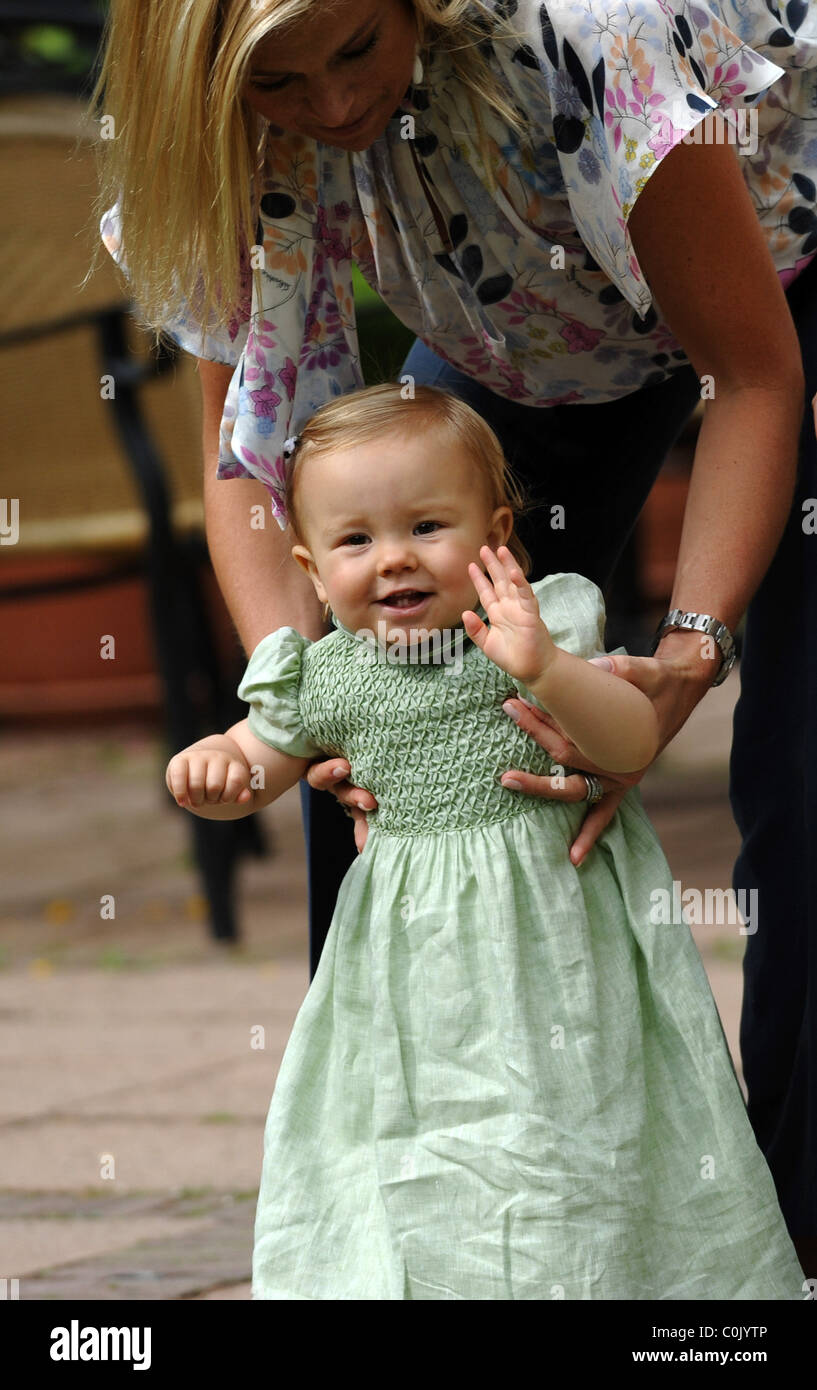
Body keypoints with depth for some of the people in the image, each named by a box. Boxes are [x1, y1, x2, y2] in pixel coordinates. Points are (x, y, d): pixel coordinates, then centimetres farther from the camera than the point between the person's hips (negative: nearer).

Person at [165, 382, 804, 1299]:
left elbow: (635, 742, -21)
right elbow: (256, 767, 13)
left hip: (550, 936, -2)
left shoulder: (542, 632, -11)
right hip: (414, 957, 2)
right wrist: (210, 767, -11)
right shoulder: (322, 679, -2)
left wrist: (544, 669, -38)